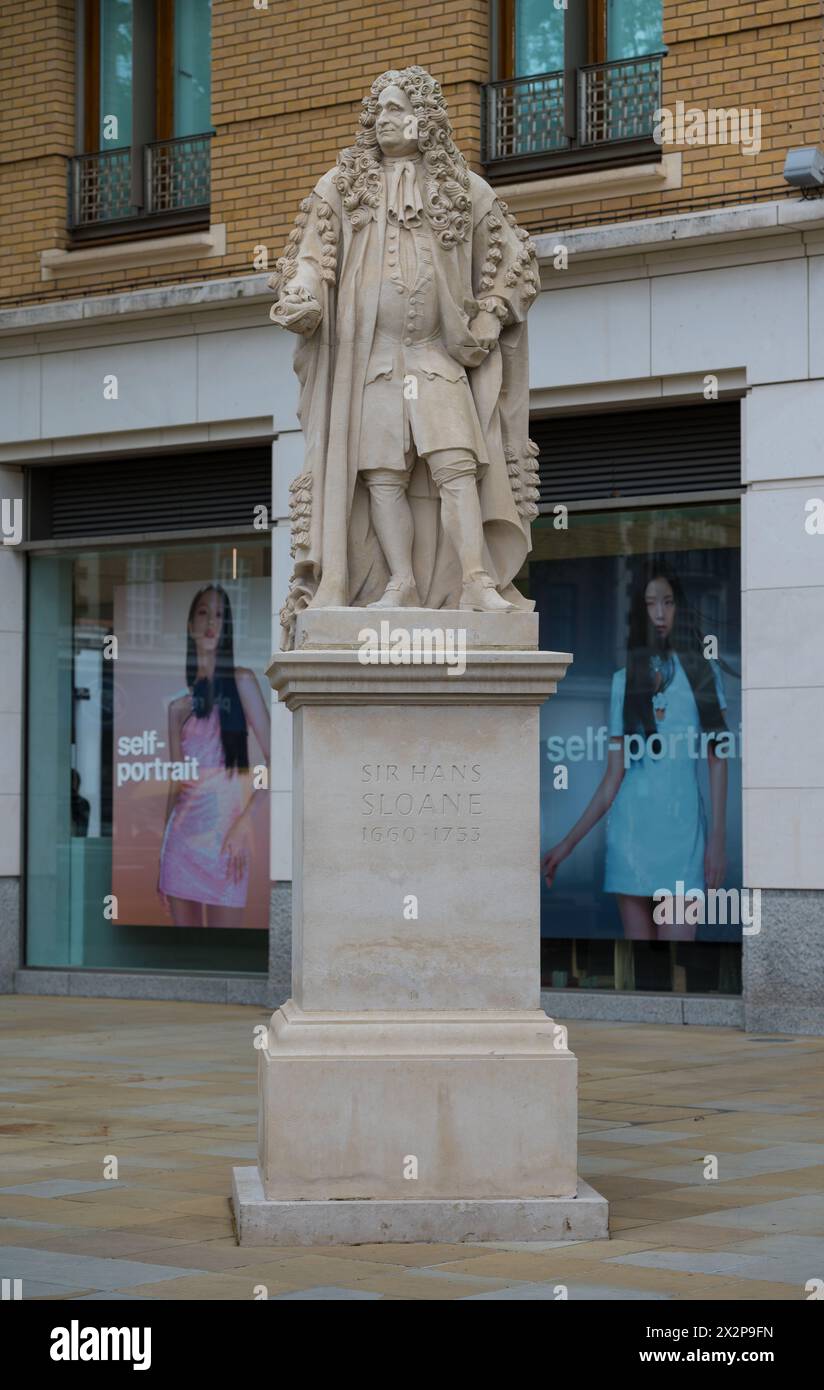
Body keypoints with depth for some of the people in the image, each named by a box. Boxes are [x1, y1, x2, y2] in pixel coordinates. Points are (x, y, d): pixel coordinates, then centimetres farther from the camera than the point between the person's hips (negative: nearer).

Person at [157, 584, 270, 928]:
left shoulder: (241, 681, 1)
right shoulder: (180, 698, 13)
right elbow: (175, 778, 15)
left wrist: (245, 822, -17)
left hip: (225, 834, -4)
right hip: (183, 832, 4)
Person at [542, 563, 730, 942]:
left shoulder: (703, 673, 5)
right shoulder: (624, 680, 9)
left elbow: (717, 759, 1)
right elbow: (612, 778, 7)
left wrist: (718, 837, -8)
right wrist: (568, 843, 2)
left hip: (683, 829, -2)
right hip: (630, 827, 2)